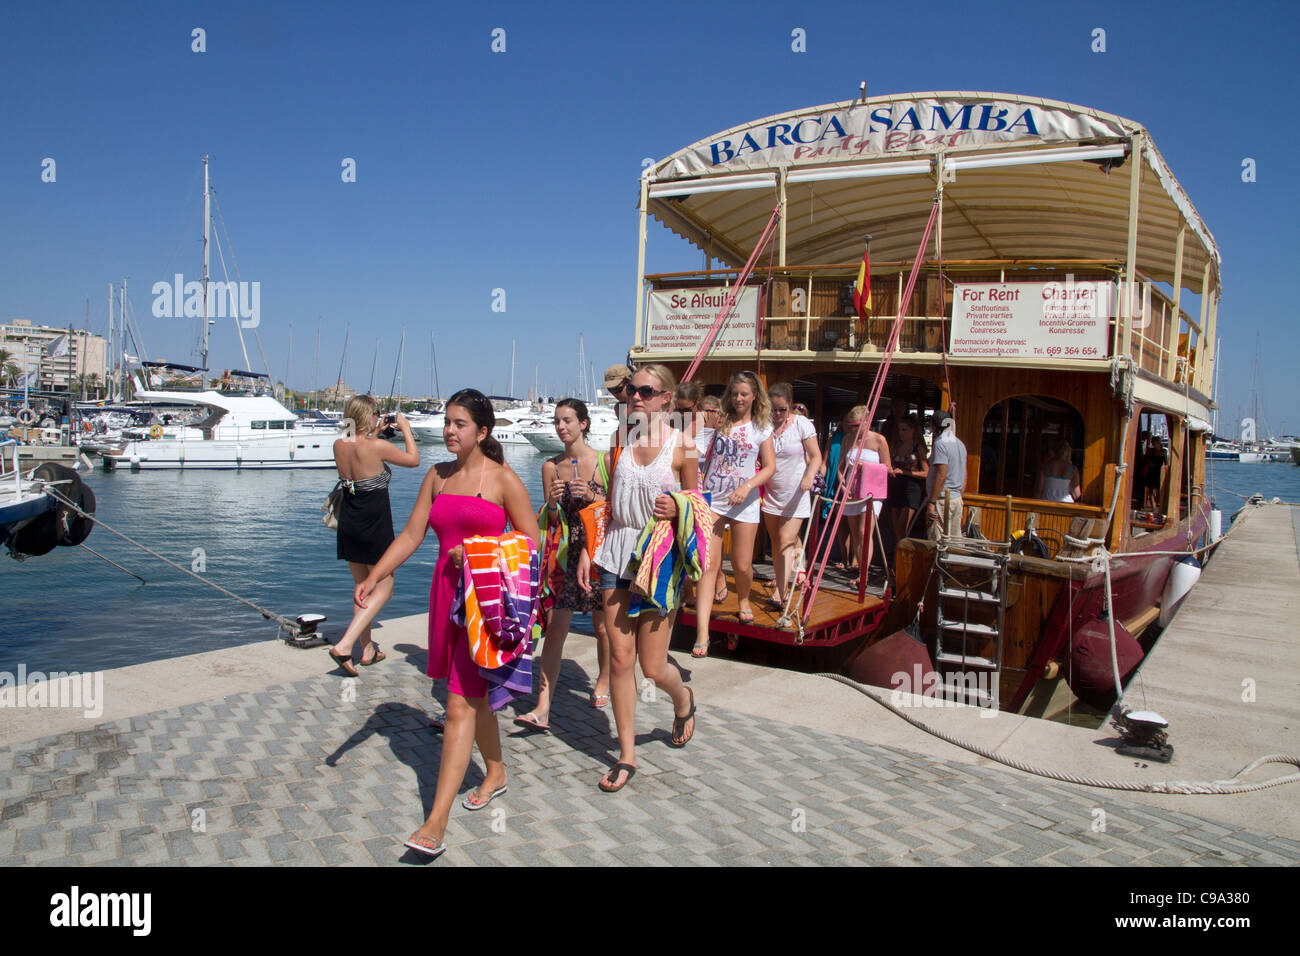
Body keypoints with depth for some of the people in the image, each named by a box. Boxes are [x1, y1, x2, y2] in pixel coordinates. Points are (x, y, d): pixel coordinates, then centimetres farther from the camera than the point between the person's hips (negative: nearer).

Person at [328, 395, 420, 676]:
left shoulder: (339, 446, -1)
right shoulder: (377, 447, -18)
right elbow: (413, 460, -3)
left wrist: (376, 433, 24)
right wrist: (405, 428, 8)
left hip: (348, 524, 7)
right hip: (375, 526, -7)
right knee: (383, 589, 5)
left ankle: (368, 649, 27)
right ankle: (344, 645, -9)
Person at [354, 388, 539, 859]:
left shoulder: (503, 479, -6)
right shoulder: (437, 476, 10)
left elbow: (531, 540, -4)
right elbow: (411, 535, 9)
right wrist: (372, 578, 0)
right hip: (447, 590, 6)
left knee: (461, 703, -9)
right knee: (474, 692, 18)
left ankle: (436, 823, -8)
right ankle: (495, 773, 41)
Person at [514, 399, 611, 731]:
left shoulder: (602, 461, -5)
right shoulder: (551, 466, 4)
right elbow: (551, 520, 7)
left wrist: (592, 496, -19)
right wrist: (552, 502, -14)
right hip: (567, 553, 2)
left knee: (602, 625, 12)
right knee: (555, 626, -6)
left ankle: (603, 682, 38)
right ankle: (543, 708, -7)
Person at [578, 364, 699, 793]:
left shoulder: (681, 446, -4)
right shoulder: (622, 440, 7)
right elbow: (608, 502, 12)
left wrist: (676, 509, -16)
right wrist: (588, 550, 8)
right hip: (617, 552, 4)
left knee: (652, 667, 1)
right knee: (620, 659, 3)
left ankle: (683, 699, 37)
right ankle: (626, 754, 16)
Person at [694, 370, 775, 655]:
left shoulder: (761, 428, 4)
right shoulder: (721, 423, 9)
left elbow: (770, 466, -1)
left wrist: (747, 486, -16)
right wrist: (698, 490, 8)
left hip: (743, 503, 0)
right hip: (711, 500, 1)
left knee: (742, 565, 5)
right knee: (708, 564, -9)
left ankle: (743, 600, 41)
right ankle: (702, 633, -13)